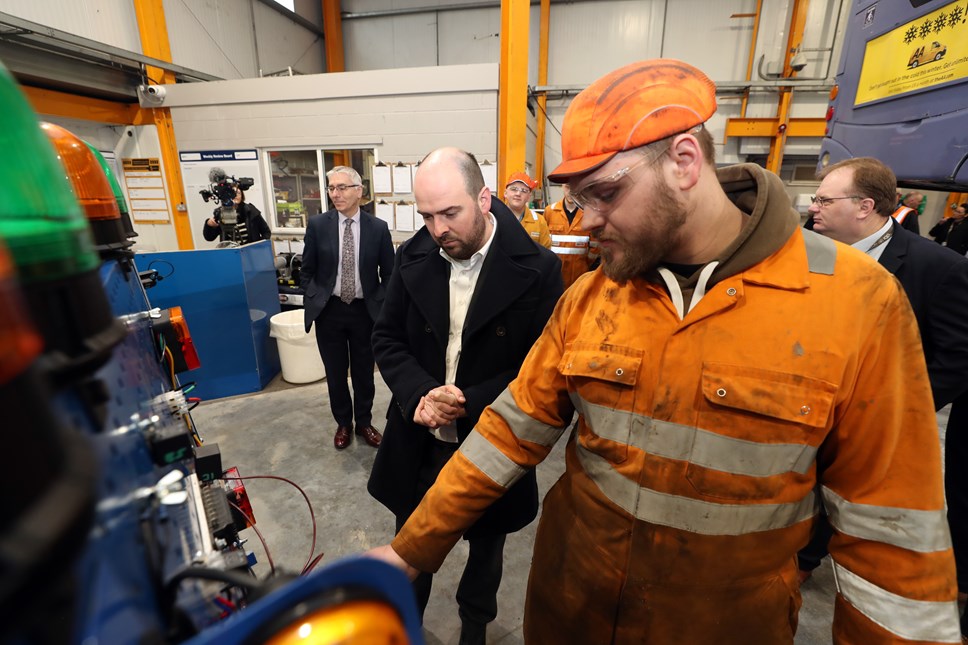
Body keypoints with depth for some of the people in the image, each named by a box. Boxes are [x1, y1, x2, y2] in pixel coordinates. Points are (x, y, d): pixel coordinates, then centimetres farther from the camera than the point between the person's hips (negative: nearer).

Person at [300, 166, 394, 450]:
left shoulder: (378, 227, -4)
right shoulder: (317, 224, -3)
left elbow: (389, 274, 3)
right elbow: (307, 271, 5)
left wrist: (381, 305, -5)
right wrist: (315, 300, -3)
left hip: (365, 311, 0)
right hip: (329, 310, 1)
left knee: (364, 372, 12)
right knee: (335, 373, 13)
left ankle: (364, 422, 33)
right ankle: (343, 423, 34)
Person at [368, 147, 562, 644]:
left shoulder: (537, 269, -18)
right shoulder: (412, 258, -6)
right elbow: (387, 338, -1)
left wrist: (469, 403, -25)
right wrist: (420, 393, -18)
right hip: (419, 442, 3)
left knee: (486, 546, 24)